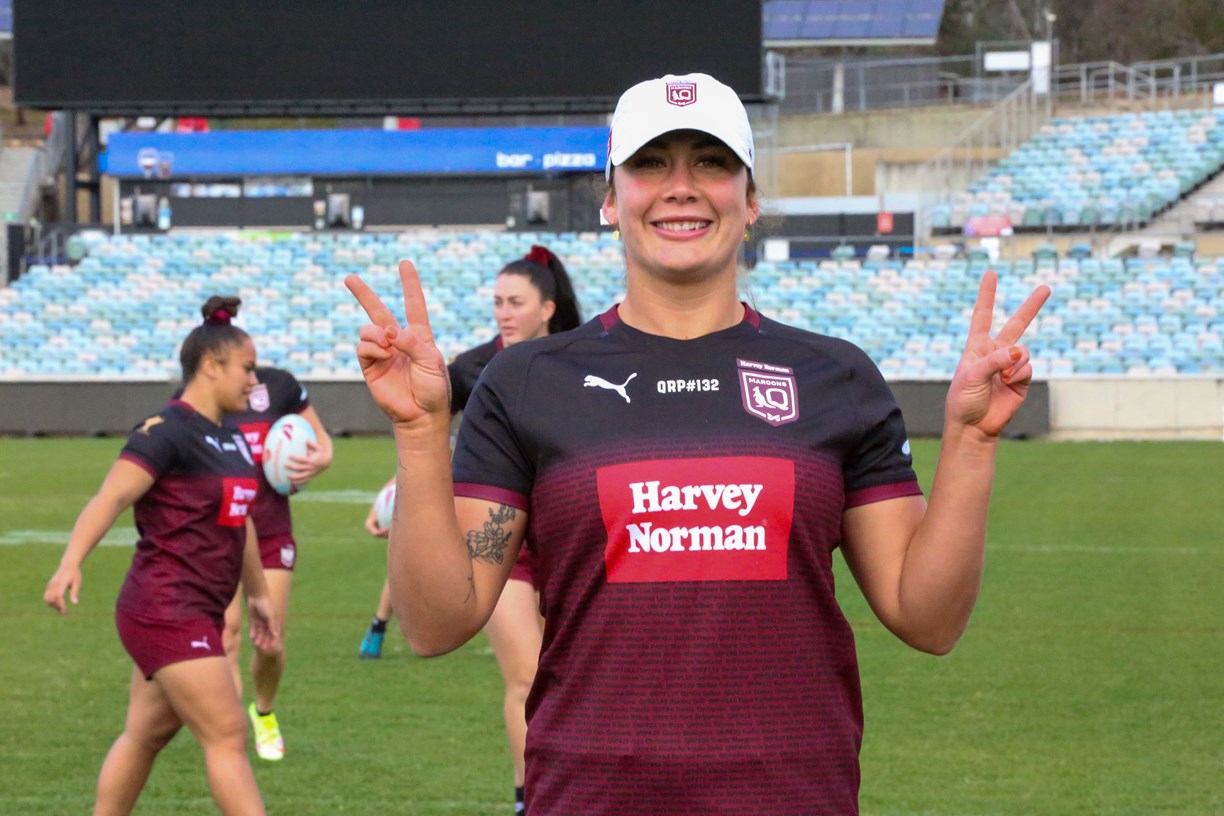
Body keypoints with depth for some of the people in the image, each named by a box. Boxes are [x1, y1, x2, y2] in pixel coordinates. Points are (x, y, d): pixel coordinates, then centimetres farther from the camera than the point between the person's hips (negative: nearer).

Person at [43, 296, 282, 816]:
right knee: (227, 737, -10)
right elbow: (110, 499, -23)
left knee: (146, 735, 15)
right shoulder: (167, 432, -14)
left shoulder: (230, 440, 13)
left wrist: (258, 595, 32)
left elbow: (239, 520, 26)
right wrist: (70, 564, -36)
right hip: (165, 612, -9)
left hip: (198, 615, 9)